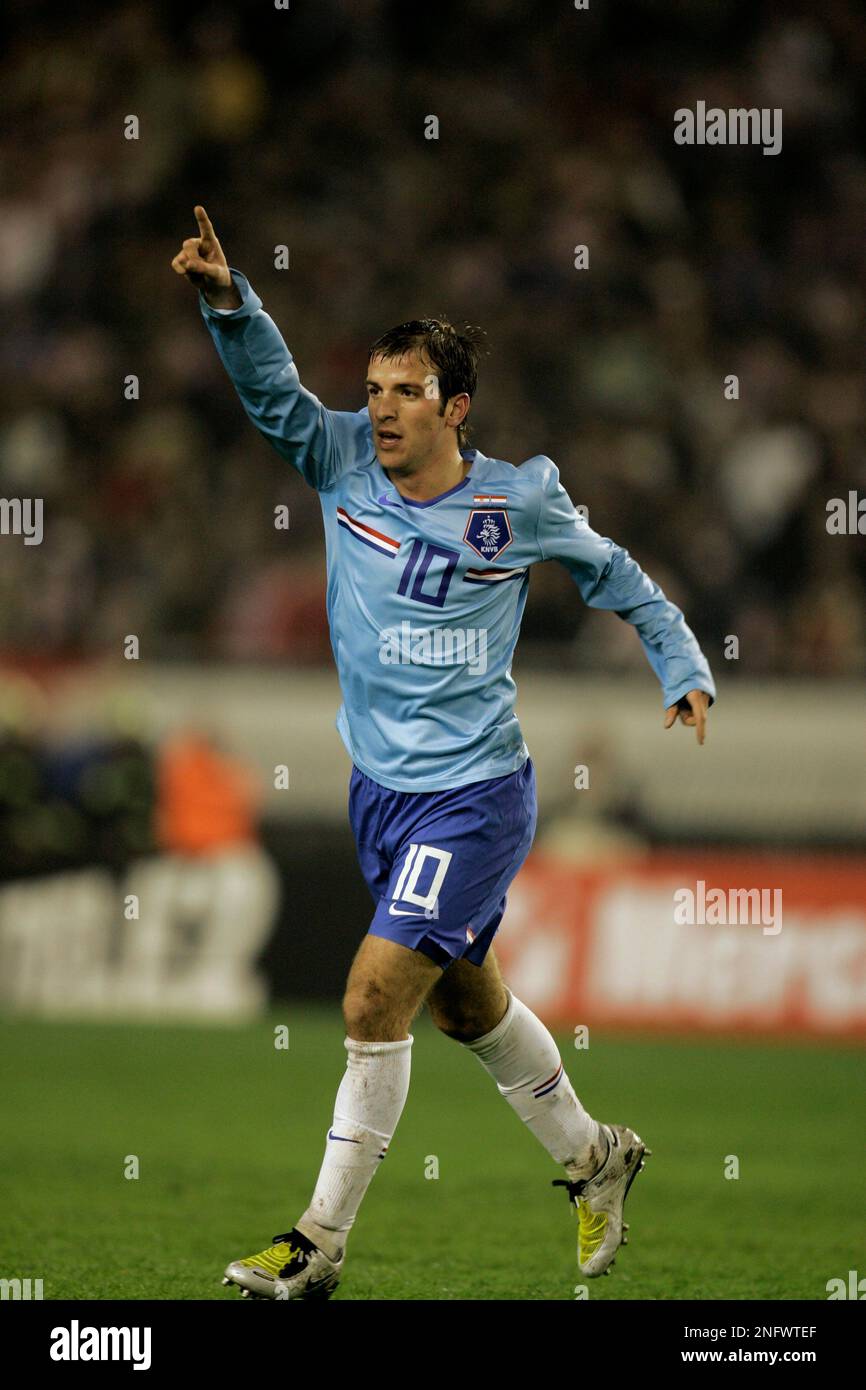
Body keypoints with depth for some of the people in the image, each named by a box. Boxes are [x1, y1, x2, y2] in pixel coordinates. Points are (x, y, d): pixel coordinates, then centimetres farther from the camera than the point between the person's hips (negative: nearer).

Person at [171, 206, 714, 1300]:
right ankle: (592, 1160, 41)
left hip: (474, 795, -5)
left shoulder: (519, 500, -7)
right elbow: (273, 391, -14)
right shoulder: (345, 463, -1)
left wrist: (682, 667, 5)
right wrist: (226, 296, -30)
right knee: (466, 1003, 19)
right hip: (379, 789, 5)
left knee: (374, 1002, -14)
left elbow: (611, 573, 10)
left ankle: (319, 1246, -7)